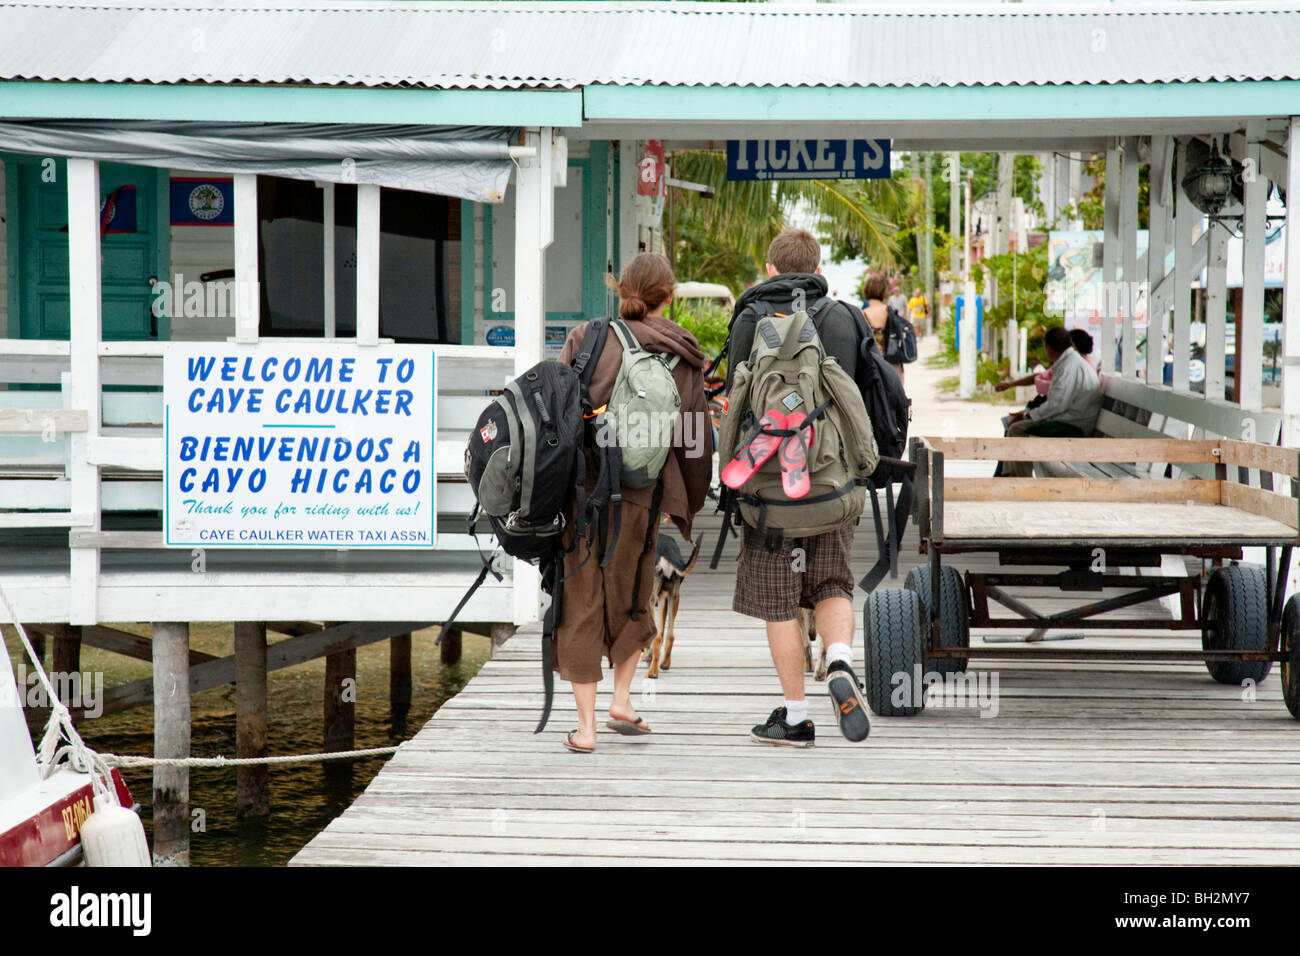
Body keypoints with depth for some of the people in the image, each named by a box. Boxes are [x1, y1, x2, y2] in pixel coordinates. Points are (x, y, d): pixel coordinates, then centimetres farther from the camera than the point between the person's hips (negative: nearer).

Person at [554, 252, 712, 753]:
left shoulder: (586, 339, 0)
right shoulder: (684, 360, 4)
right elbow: (695, 441, 7)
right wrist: (690, 502, 19)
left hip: (580, 486, -1)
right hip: (640, 495, 1)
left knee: (581, 602, 5)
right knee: (631, 597, 23)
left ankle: (585, 723, 5)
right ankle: (621, 698, 17)